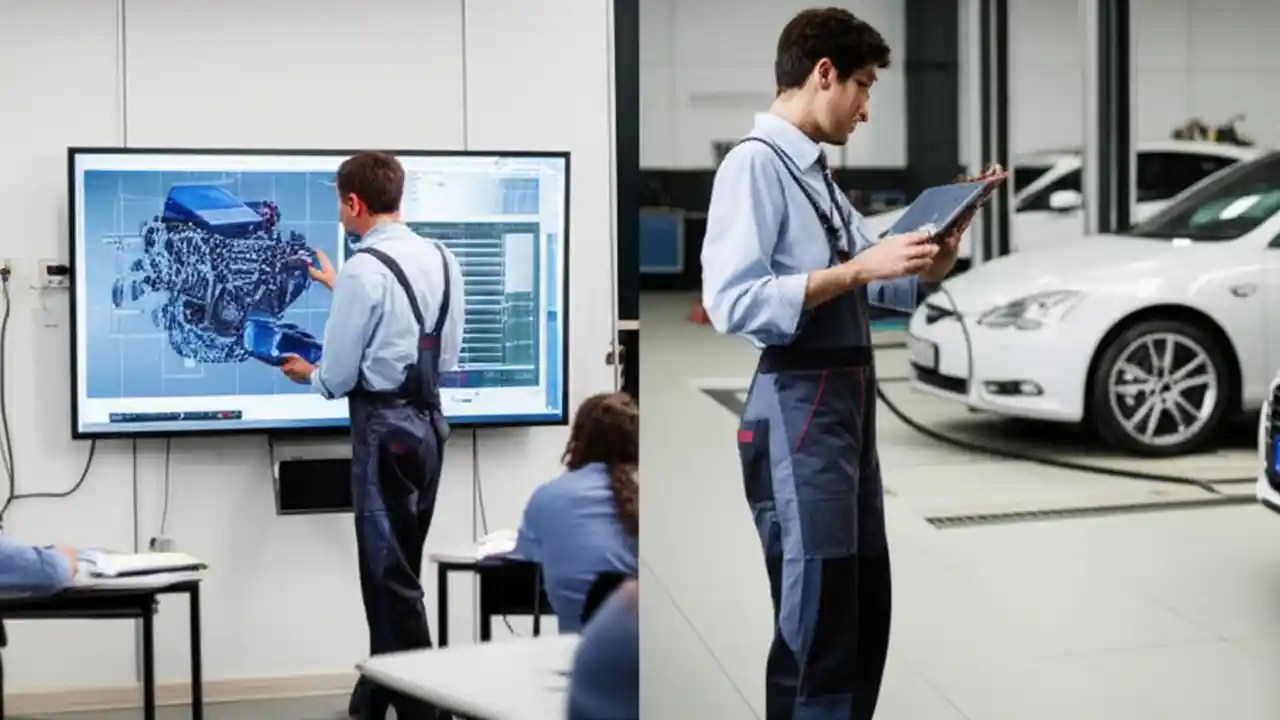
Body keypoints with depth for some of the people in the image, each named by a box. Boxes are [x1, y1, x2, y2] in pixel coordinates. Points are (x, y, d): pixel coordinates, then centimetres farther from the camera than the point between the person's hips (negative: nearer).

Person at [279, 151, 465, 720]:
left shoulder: (364, 270, -17)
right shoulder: (442, 259, 5)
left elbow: (337, 377, -13)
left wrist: (307, 373, 11)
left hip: (384, 427, -8)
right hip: (429, 420, 8)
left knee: (391, 577, 2)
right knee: (398, 566, 19)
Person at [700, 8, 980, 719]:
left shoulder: (817, 175, 15)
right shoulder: (756, 163, -12)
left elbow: (895, 279, 22)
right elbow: (733, 303, -24)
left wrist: (937, 251, 2)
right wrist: (860, 268, -22)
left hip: (849, 406, 10)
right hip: (799, 411, -9)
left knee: (864, 617, 16)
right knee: (815, 627, -4)